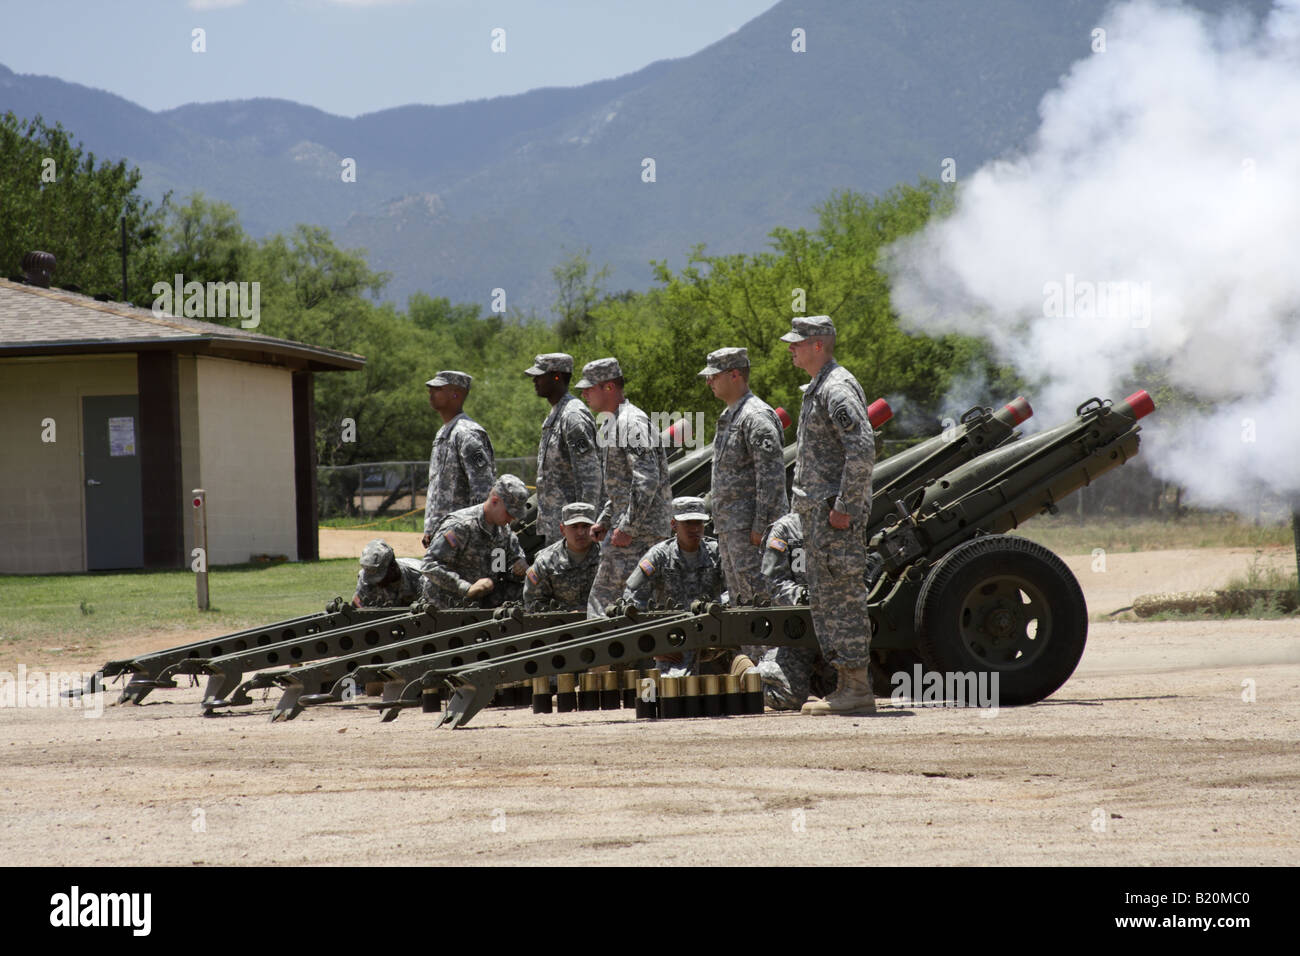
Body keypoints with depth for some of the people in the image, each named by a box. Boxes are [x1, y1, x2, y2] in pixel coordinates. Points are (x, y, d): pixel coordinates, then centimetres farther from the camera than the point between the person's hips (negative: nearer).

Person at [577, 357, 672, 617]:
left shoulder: (632, 422, -15)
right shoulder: (611, 424, 19)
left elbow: (647, 480, -23)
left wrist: (627, 527, -23)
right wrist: (604, 521, 20)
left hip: (639, 529, -11)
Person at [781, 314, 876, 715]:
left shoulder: (838, 389, -14)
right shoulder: (817, 389, 19)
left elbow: (863, 449, -24)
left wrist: (844, 506, -24)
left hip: (836, 513, -11)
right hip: (818, 514, 11)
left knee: (842, 598, -9)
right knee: (823, 601, 11)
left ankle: (857, 689, -8)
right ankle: (846, 685, 14)